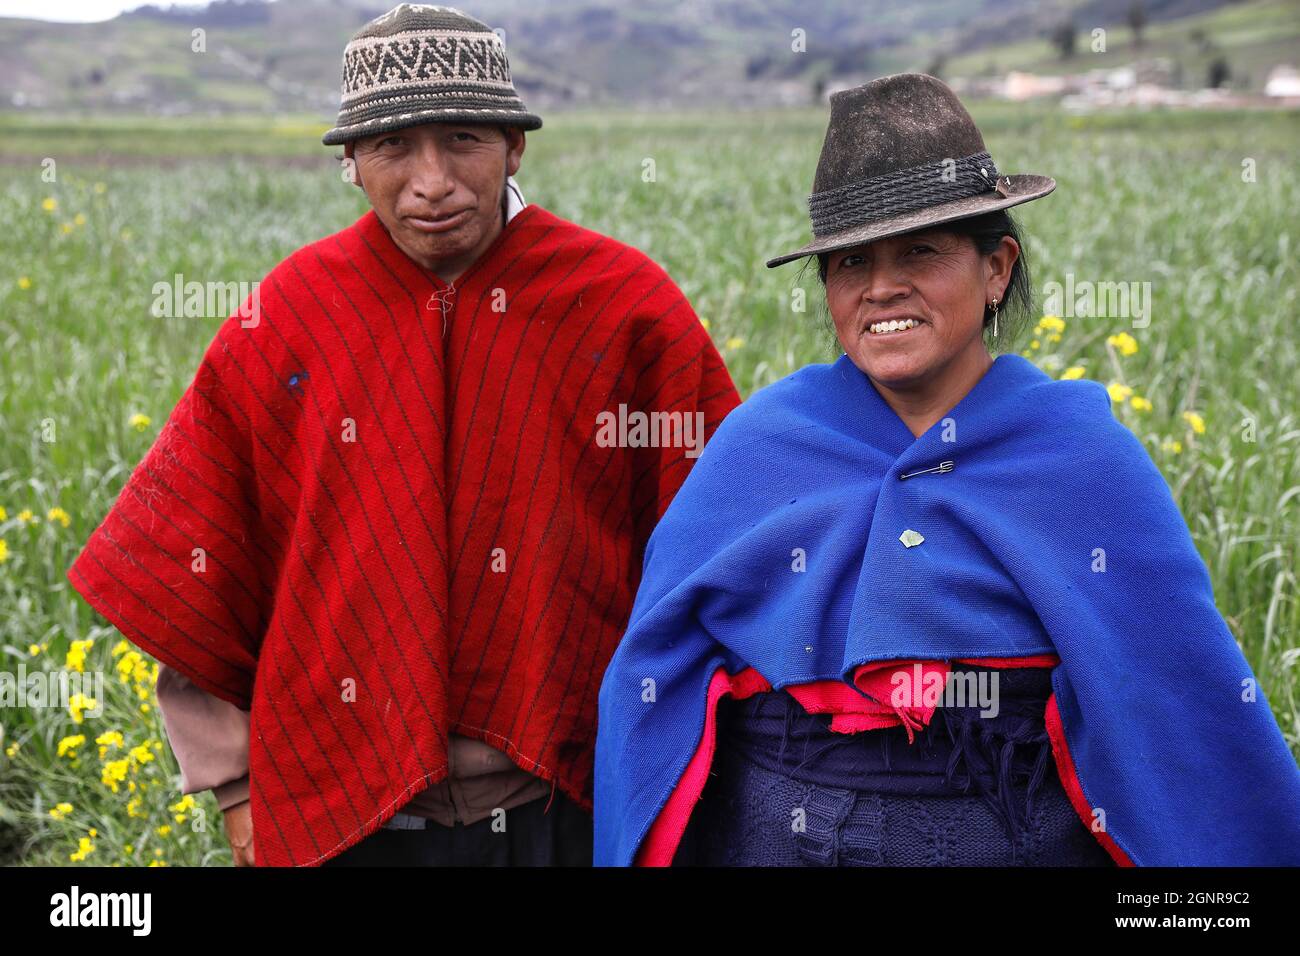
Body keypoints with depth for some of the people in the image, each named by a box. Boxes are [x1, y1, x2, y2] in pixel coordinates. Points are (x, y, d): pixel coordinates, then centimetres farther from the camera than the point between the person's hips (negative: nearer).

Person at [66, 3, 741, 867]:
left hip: (570, 811, 0)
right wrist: (235, 785, 5)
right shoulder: (283, 323, -1)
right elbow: (190, 584, 6)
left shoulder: (625, 304, -4)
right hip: (345, 818, 1)